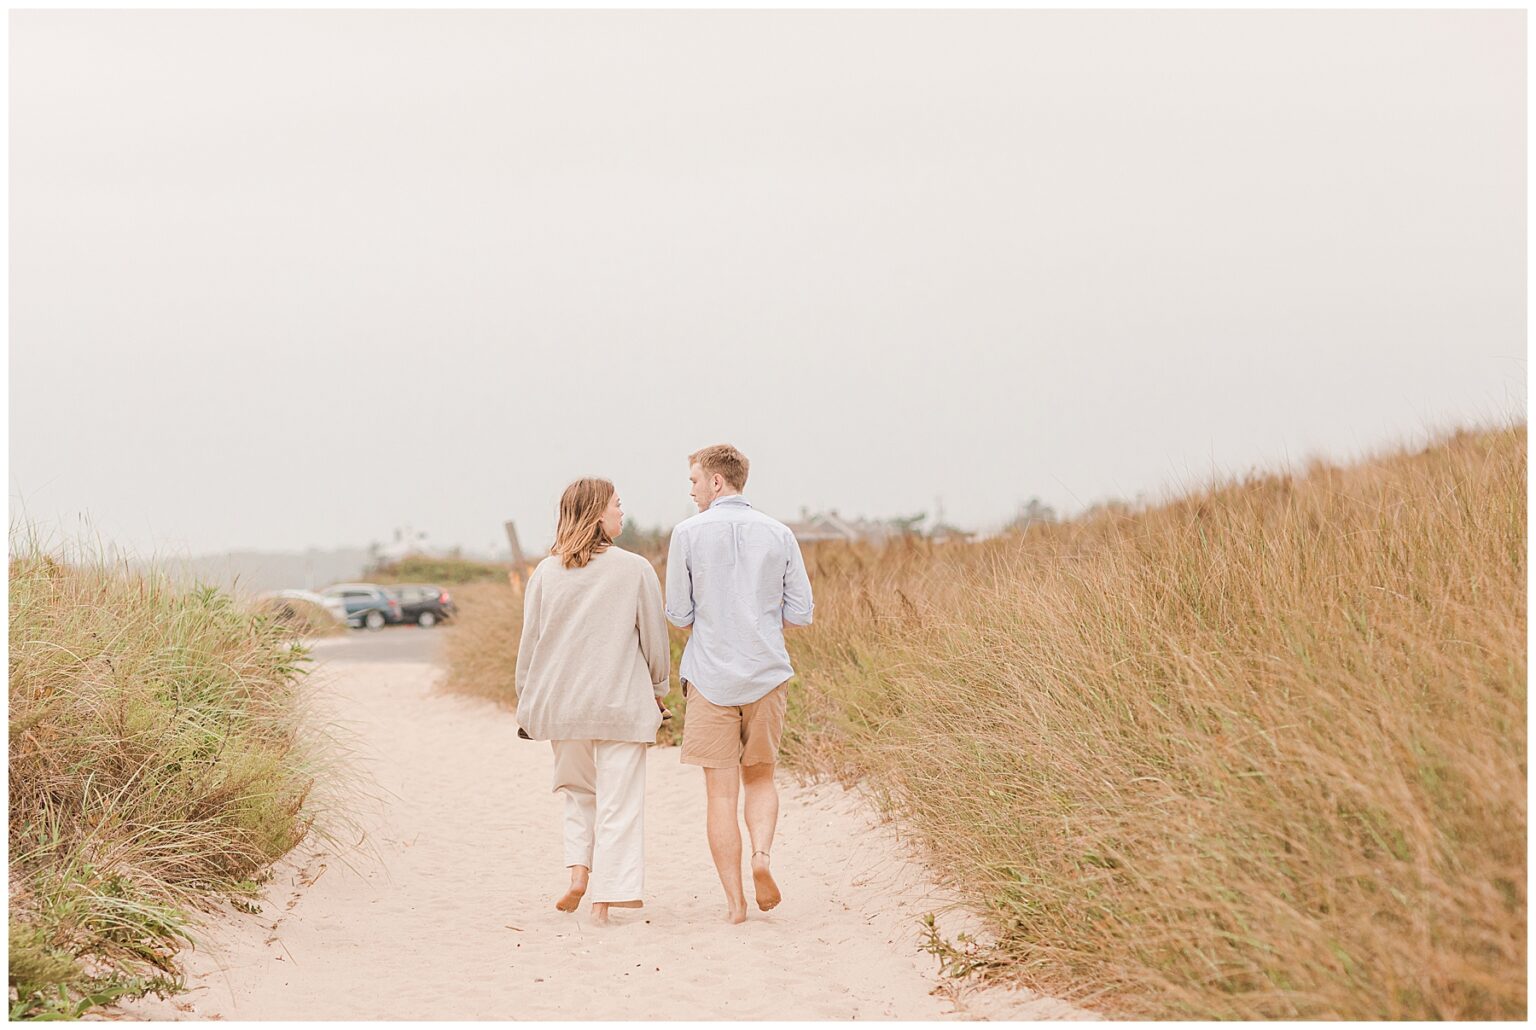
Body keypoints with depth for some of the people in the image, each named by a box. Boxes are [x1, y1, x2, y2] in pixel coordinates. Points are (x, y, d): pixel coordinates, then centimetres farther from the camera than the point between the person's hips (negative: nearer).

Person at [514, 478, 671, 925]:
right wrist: (658, 691, 15)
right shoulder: (634, 570, -7)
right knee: (617, 801, 3)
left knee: (578, 791, 22)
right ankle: (604, 899, 1)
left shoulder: (545, 573, 1)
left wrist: (527, 703, 15)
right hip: (621, 704, -3)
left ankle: (579, 871, 4)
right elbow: (655, 639, 0)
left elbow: (529, 643, 5)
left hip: (562, 704, 3)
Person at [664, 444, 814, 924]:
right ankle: (762, 852, -8)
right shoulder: (779, 534, 2)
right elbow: (800, 613, 3)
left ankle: (735, 901, 3)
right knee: (760, 777, 18)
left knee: (720, 792, 4)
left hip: (711, 677, -2)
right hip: (766, 675, 2)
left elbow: (679, 615, -3)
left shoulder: (688, 533, -5)